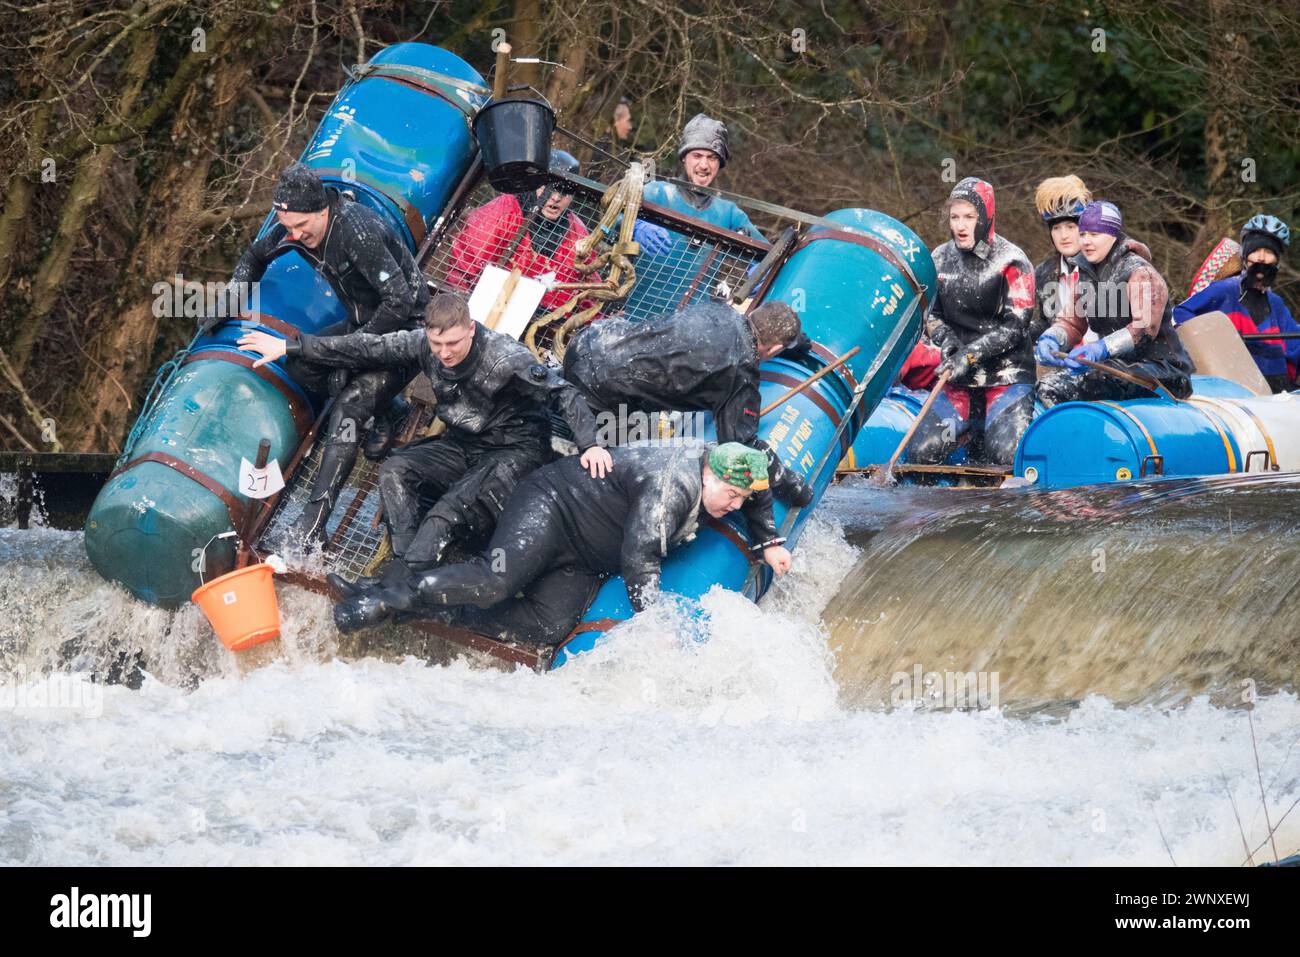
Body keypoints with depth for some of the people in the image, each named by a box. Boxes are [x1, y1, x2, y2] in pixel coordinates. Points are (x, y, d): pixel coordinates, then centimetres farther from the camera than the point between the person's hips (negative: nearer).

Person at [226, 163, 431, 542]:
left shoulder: (358, 231, -32)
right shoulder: (296, 226, -6)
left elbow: (401, 301, -31)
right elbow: (255, 255, 17)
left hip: (407, 329, -9)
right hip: (364, 323, 9)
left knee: (349, 405, -25)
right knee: (298, 365, -7)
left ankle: (313, 523, -32)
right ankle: (385, 410, 12)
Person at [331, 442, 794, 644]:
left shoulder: (713, 469, 3)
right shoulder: (672, 488, -26)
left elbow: (750, 498, 28)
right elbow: (638, 562, -26)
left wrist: (768, 542, 19)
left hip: (583, 562, 9)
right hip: (552, 506, -9)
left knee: (548, 628, -13)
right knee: (494, 583, -32)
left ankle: (433, 611, -8)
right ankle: (390, 596, -17)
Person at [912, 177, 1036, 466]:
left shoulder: (1011, 261, -10)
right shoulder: (941, 259, 5)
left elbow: (1015, 326, -14)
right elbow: (930, 314, 11)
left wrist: (970, 354, -22)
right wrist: (947, 341, -11)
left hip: (1007, 375, -4)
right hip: (959, 381, 4)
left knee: (1008, 455, -24)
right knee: (920, 453, -9)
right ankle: (974, 427, 20)